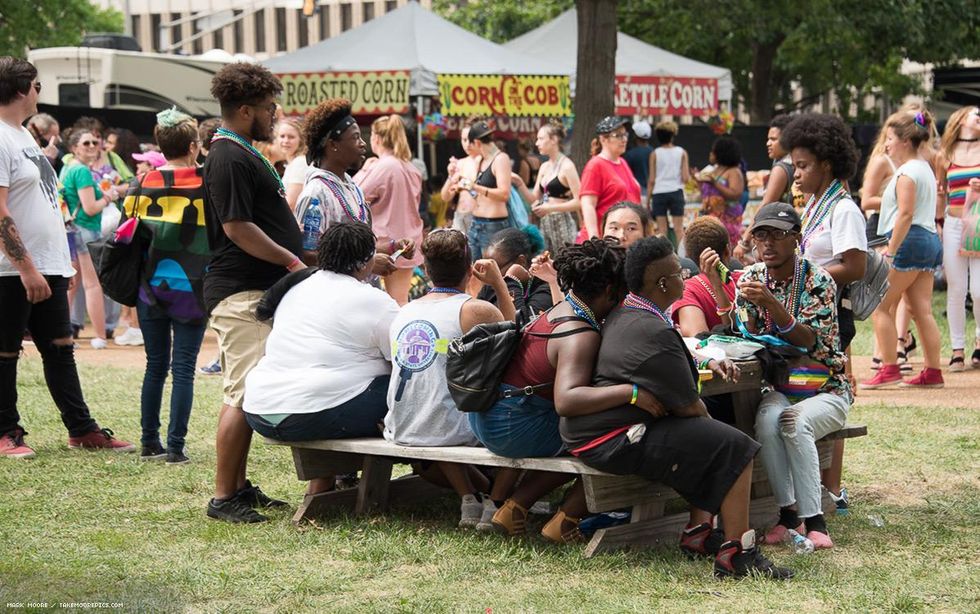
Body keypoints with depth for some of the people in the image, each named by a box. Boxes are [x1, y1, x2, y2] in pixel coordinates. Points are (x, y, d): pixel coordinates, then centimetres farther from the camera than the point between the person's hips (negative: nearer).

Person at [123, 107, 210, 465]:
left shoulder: (145, 184, 1)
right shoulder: (206, 184, -6)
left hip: (151, 286, 3)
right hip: (190, 288, -3)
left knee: (155, 366, 12)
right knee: (183, 369, 0)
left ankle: (149, 443, 14)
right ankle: (175, 447, -3)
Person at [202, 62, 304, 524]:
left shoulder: (244, 155, 18)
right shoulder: (229, 159, -15)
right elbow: (236, 227, -20)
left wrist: (294, 259, 20)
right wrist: (291, 261, -14)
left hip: (260, 290, 11)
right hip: (242, 292, -11)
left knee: (249, 393, 14)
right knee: (243, 394, -10)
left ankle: (239, 486, 20)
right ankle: (224, 497, -7)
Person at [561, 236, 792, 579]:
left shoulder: (620, 316, 12)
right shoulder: (655, 332, -20)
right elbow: (687, 406, -13)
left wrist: (707, 363, 19)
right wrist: (709, 423, 8)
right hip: (611, 442, -11)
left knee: (707, 441, 23)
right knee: (734, 447, -13)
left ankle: (698, 532, 18)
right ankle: (736, 555, -11)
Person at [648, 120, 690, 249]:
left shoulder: (655, 154, -1)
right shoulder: (682, 152, 1)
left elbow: (651, 180, -3)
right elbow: (685, 178, -4)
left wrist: (648, 199, 4)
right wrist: (689, 176, 19)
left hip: (659, 193, 0)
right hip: (676, 192, 1)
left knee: (662, 229, 4)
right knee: (678, 227, 5)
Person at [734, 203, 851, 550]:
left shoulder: (818, 282, -8)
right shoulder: (750, 279, 5)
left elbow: (810, 342, -19)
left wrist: (771, 304, -32)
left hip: (824, 390, -3)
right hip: (776, 388, 3)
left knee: (796, 421, -34)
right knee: (768, 418, -32)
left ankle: (813, 519, -26)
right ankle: (788, 513, -23)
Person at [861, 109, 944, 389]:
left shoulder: (907, 173, -11)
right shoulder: (925, 168, 20)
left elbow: (906, 214, -18)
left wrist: (890, 252, -19)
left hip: (909, 241, -10)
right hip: (930, 240, 10)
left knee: (880, 306, -4)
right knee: (922, 311, 7)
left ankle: (889, 369, -5)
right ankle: (933, 372, 5)